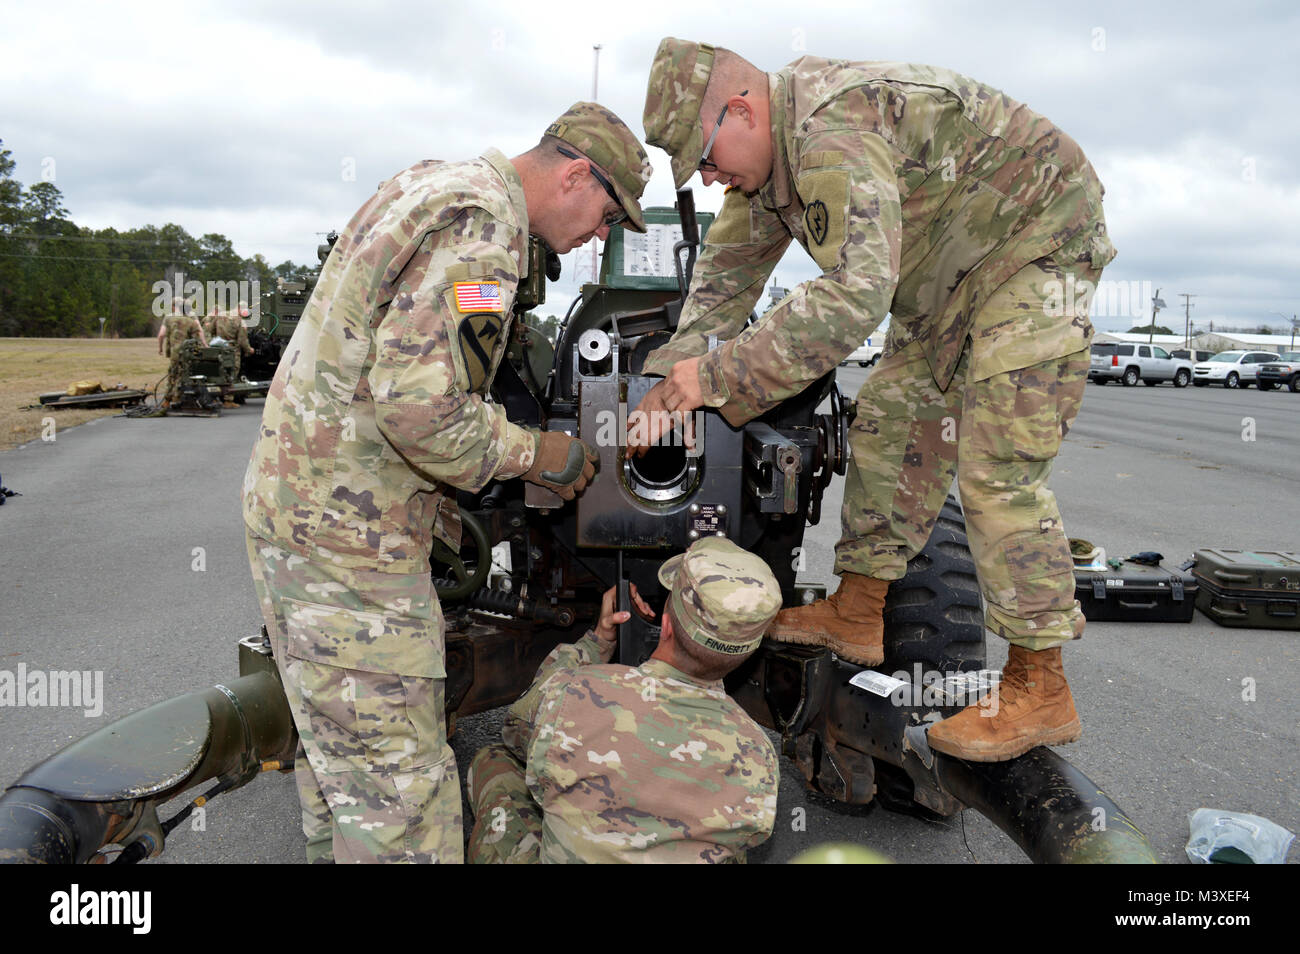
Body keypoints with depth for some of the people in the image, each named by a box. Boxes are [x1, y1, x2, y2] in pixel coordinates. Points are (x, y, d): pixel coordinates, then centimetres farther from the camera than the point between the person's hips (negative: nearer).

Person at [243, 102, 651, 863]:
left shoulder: (433, 182, 15)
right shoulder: (483, 224, -18)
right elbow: (418, 401, -27)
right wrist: (534, 455, -13)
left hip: (293, 499, 10)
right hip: (349, 526, -10)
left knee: (340, 743, 23)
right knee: (401, 783, -2)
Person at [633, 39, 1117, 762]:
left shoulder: (835, 134, -31)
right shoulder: (772, 147, 2)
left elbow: (856, 294, -41)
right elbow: (727, 271, 7)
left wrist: (719, 373, -37)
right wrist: (672, 383, -3)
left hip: (1036, 239, -10)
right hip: (951, 274, 10)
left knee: (999, 466, -15)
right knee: (888, 423, 7)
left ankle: (1041, 690, -6)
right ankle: (856, 617, 16)